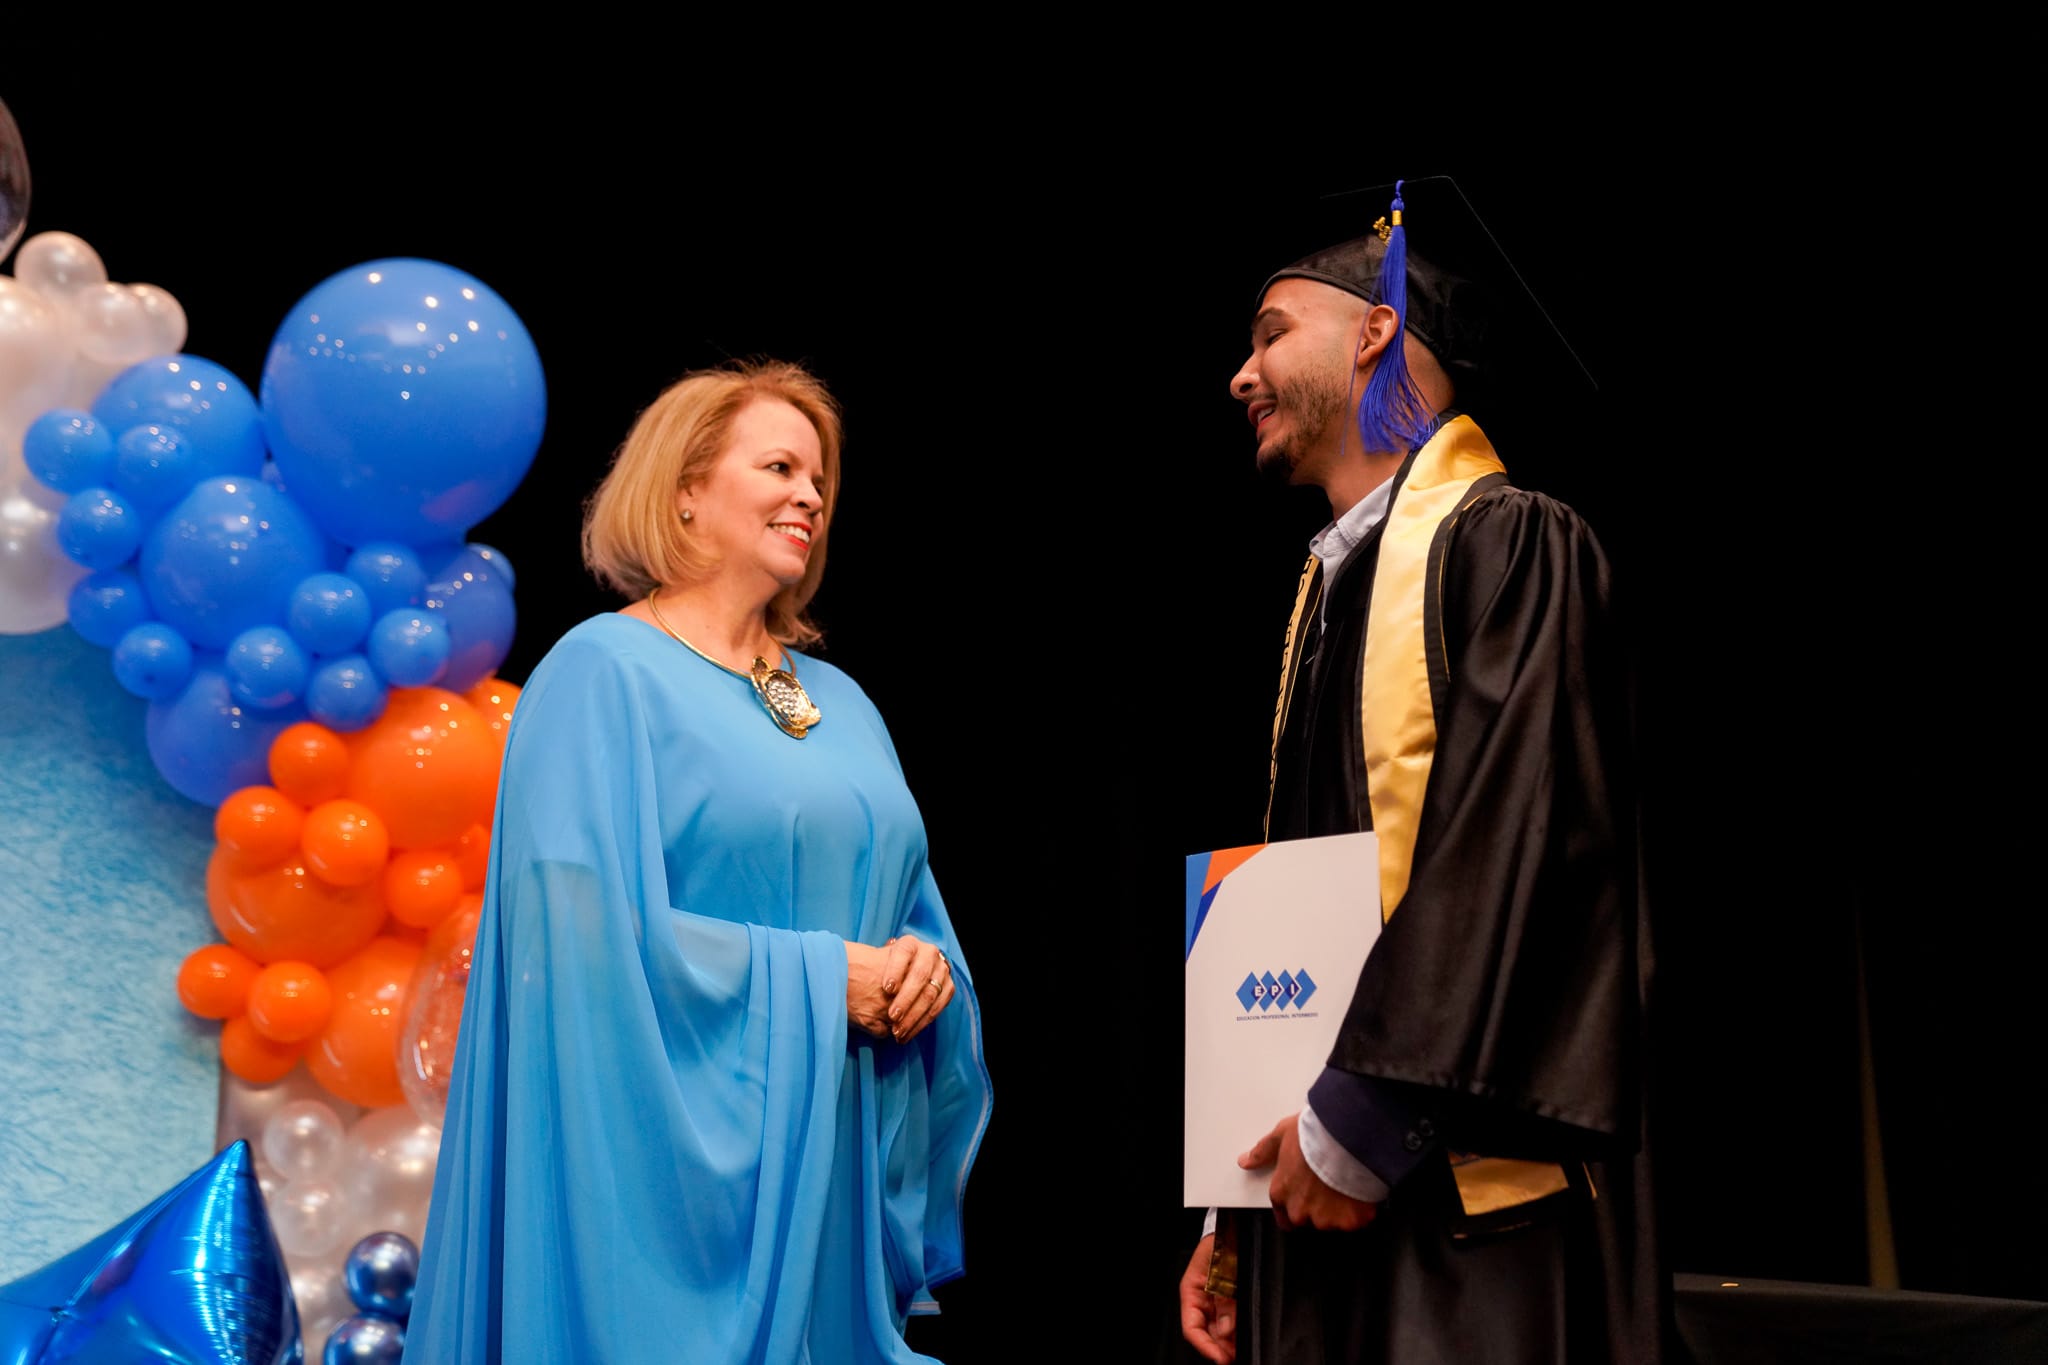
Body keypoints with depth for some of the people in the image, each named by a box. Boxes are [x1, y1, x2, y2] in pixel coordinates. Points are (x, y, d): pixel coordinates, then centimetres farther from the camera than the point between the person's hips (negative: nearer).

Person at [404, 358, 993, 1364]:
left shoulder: (839, 704, 15)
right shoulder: (601, 672, -5)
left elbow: (910, 908, 17)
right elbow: (587, 930, -15)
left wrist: (926, 964, -6)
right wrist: (812, 979, -15)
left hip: (836, 1166, 6)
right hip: (678, 1161, -6)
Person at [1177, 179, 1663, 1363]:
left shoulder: (1505, 546, -6)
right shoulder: (1331, 588, 18)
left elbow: (1520, 855, -17)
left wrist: (1365, 1122, -18)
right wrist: (1232, 1216, 16)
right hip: (1318, 1198, 8)